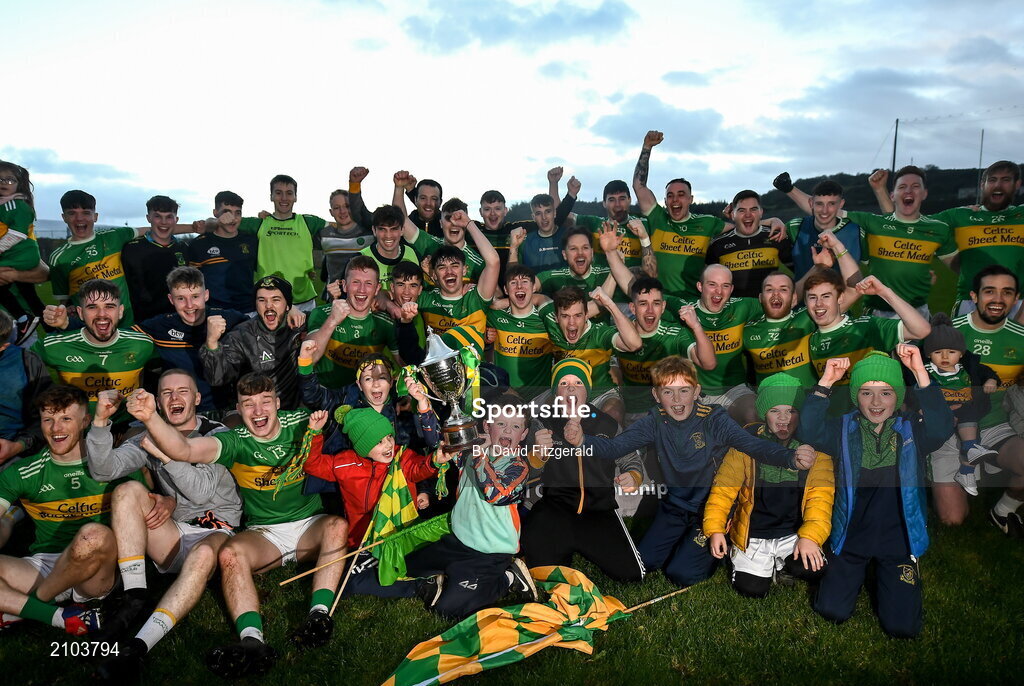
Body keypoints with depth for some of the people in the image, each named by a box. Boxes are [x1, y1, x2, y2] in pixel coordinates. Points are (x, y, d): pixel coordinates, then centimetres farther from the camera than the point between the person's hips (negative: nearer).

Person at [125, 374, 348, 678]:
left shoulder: (300, 423, -2)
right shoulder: (235, 442, -6)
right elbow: (184, 450, -23)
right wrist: (151, 418, -42)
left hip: (310, 527, 0)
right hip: (264, 534, 0)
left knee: (338, 526, -32)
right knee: (230, 553, -31)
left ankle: (320, 613, -41)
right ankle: (252, 640, -44)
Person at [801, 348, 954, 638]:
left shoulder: (912, 430, -4)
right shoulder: (843, 429, -3)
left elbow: (942, 427, -25)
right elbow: (809, 432, -22)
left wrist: (920, 372, -33)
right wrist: (825, 383, -30)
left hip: (899, 539, 0)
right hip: (851, 537, 1)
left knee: (902, 627, -3)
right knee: (832, 610, -3)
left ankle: (884, 574, 27)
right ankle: (858, 572, 28)